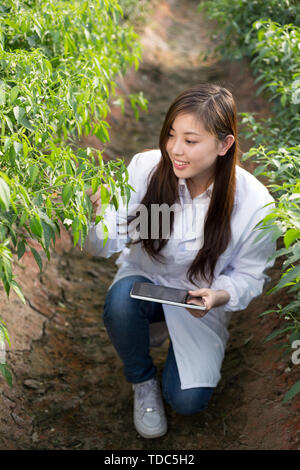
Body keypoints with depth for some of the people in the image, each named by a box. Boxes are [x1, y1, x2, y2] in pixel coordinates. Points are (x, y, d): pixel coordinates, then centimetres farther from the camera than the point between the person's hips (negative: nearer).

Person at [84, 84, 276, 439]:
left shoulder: (254, 203, -23)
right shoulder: (145, 167, -22)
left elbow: (250, 275, -7)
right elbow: (106, 246, -18)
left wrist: (219, 296, -29)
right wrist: (100, 215, -40)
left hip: (202, 300, 0)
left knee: (187, 400, -12)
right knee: (121, 299, -35)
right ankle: (143, 382, -1)